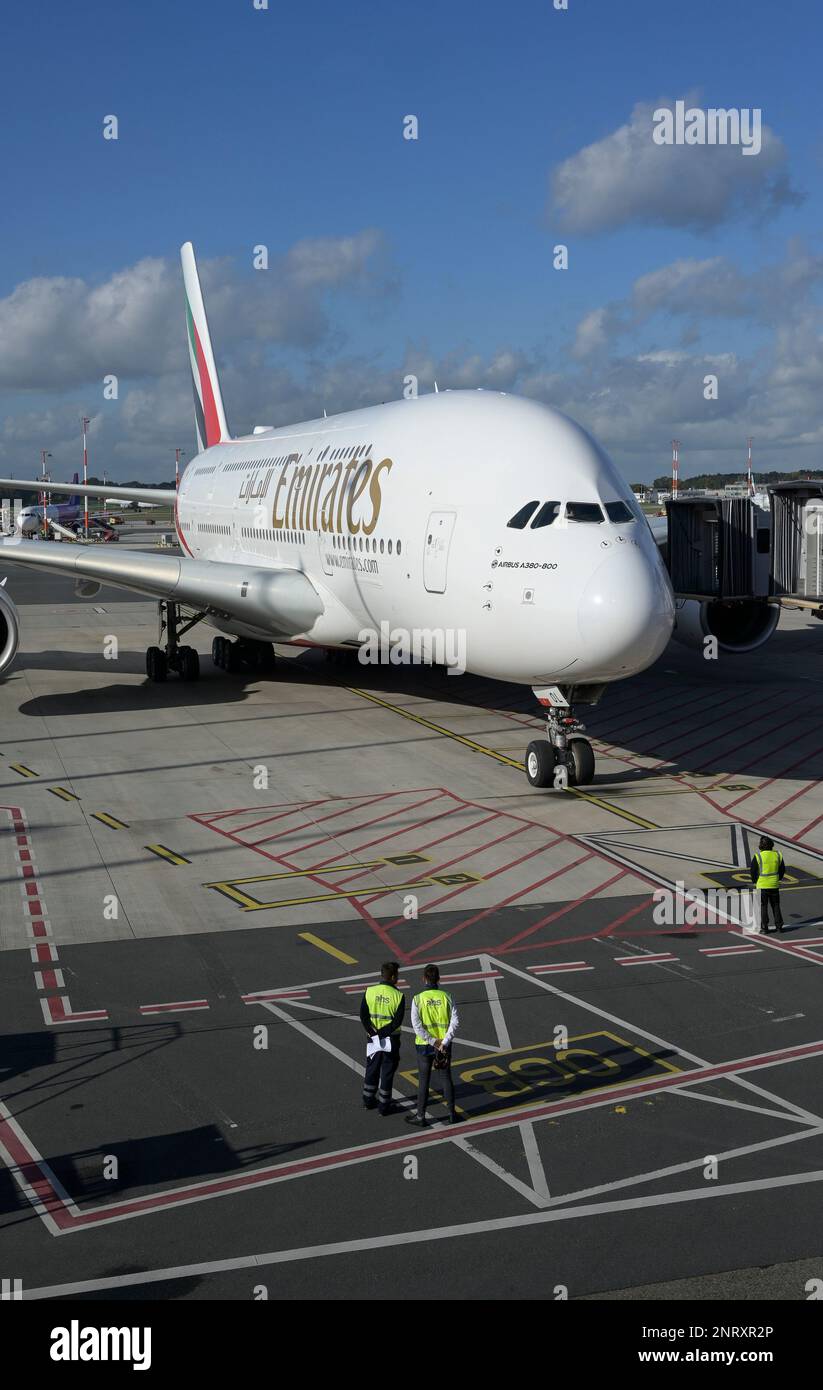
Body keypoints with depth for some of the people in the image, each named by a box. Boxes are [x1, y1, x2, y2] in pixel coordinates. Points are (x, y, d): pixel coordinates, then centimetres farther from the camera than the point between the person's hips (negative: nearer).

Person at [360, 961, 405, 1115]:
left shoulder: (369, 992, -7)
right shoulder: (398, 996, -14)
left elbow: (363, 1016, -10)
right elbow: (397, 1021, -18)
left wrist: (374, 1034, -10)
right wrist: (383, 1033, -13)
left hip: (373, 1039, 3)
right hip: (391, 1039, -3)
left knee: (372, 1069, 18)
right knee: (387, 1072, 8)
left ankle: (368, 1100, 30)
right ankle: (384, 1106, 15)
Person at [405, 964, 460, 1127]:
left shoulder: (418, 999, -10)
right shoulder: (446, 997, -5)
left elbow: (416, 1025, -17)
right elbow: (454, 1021, -12)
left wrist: (433, 1041, -12)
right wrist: (444, 1042, -14)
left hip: (424, 1046, -2)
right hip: (444, 1046, 2)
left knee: (423, 1081, 8)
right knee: (446, 1079, 13)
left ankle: (421, 1116, 15)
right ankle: (452, 1114, 20)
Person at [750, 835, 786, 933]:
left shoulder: (758, 856, -14)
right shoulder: (777, 855, -1)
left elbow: (752, 870, -9)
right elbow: (782, 869, 8)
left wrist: (755, 881, 6)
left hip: (762, 885, -4)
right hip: (774, 885, 4)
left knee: (763, 906, 5)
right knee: (776, 906, 15)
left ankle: (764, 927, 5)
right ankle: (779, 926, 16)